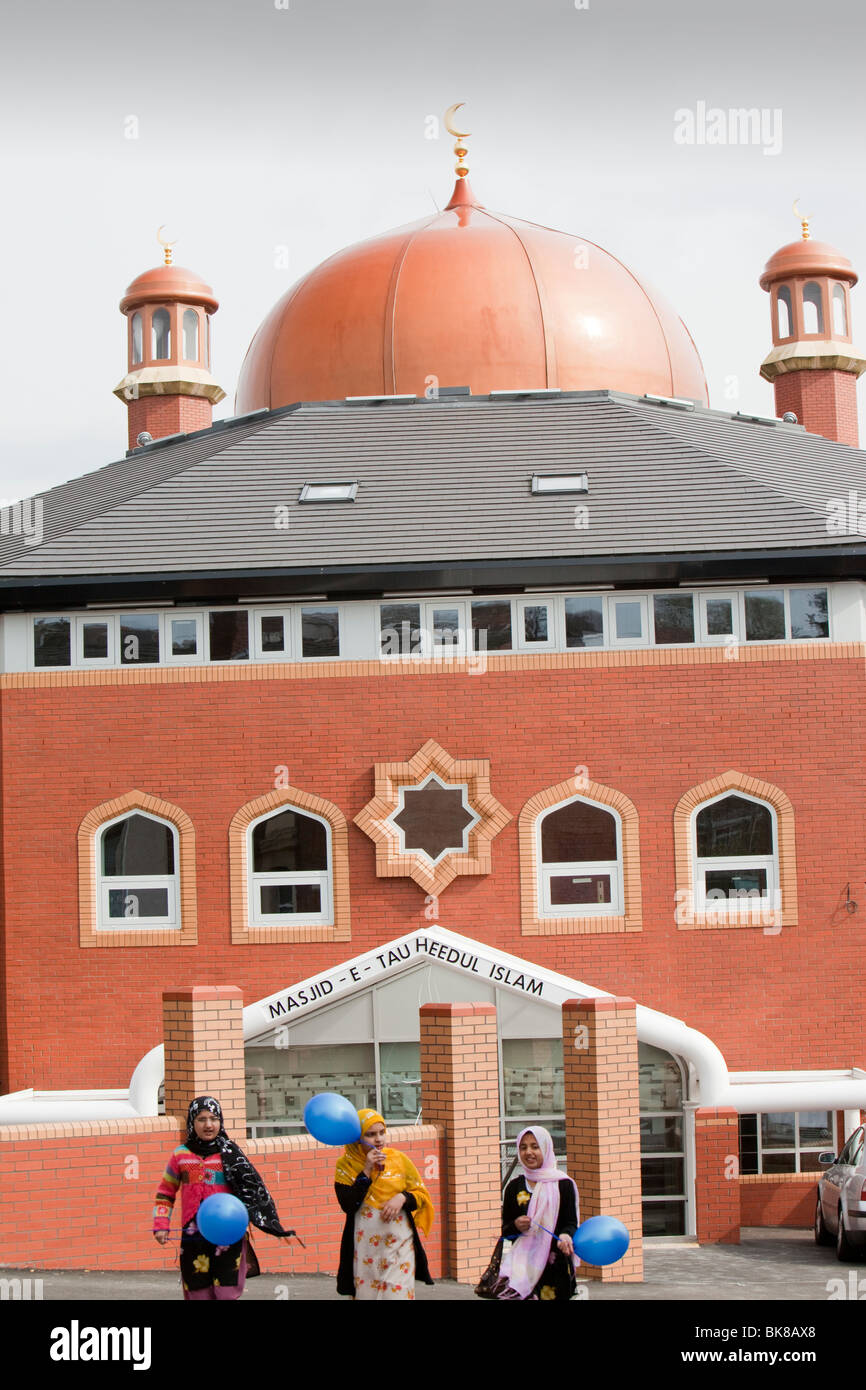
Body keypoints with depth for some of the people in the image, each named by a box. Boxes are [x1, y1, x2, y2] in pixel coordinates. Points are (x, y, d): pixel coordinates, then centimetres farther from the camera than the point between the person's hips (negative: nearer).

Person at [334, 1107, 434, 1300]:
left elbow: (422, 1195, 8)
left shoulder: (399, 1160, 3)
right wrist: (366, 1172, -15)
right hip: (364, 1248, 0)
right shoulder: (346, 1165, 1)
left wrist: (402, 1198, -12)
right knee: (365, 1293, -1)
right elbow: (347, 1204, -11)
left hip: (398, 1246, 0)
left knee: (398, 1292, -8)